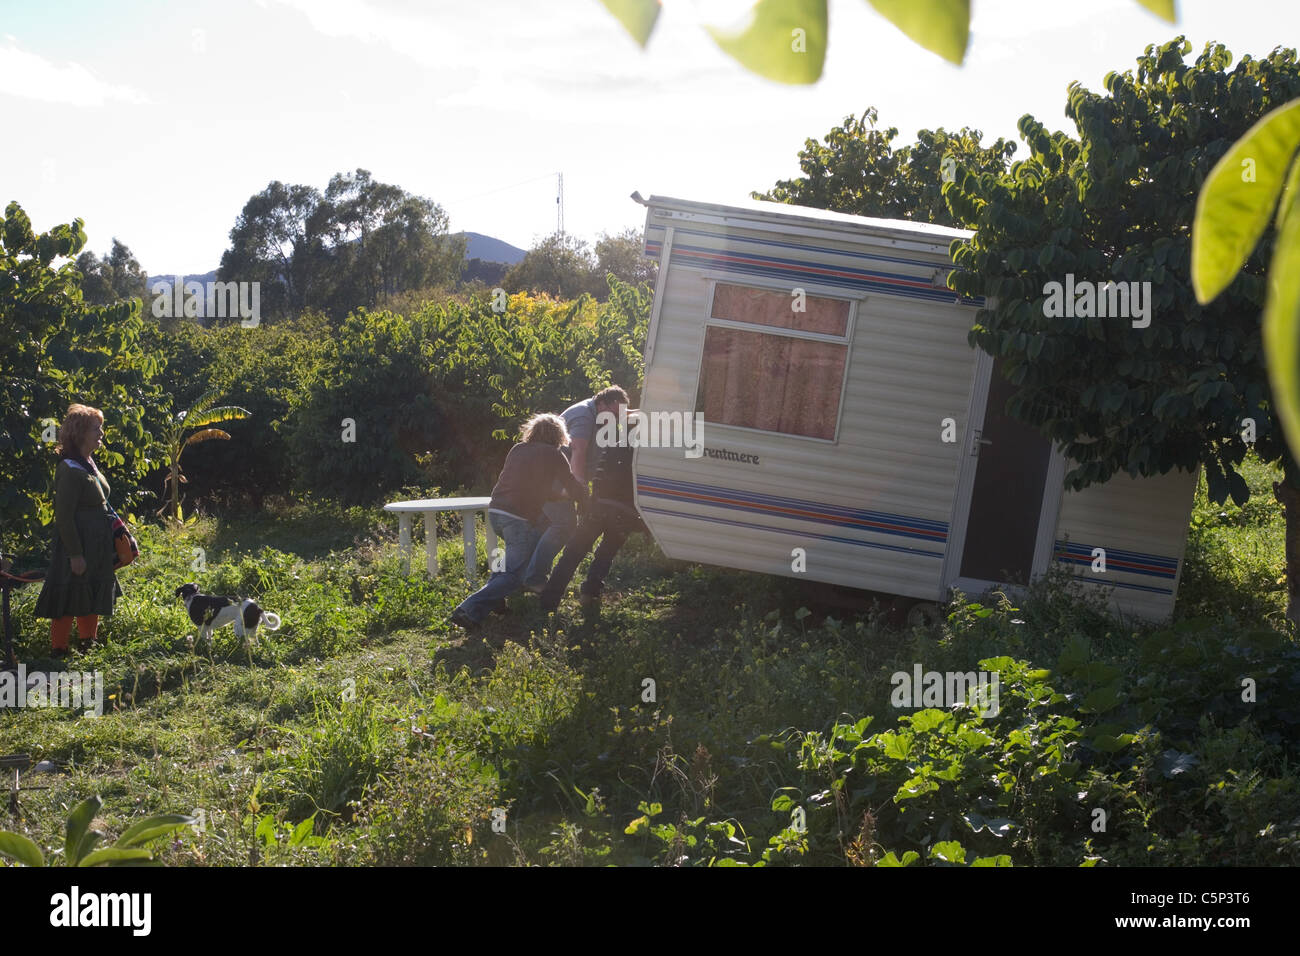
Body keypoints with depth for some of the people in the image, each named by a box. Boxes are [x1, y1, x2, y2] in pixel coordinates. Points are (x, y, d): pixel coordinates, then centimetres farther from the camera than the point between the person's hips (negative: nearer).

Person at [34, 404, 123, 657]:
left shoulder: (89, 464, 9)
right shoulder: (70, 470, -20)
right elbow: (64, 516, -21)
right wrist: (75, 554, -21)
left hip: (97, 546, 10)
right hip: (78, 545, -10)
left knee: (92, 597, 19)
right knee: (69, 600, -1)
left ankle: (88, 644, 31)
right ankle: (60, 651, 8)